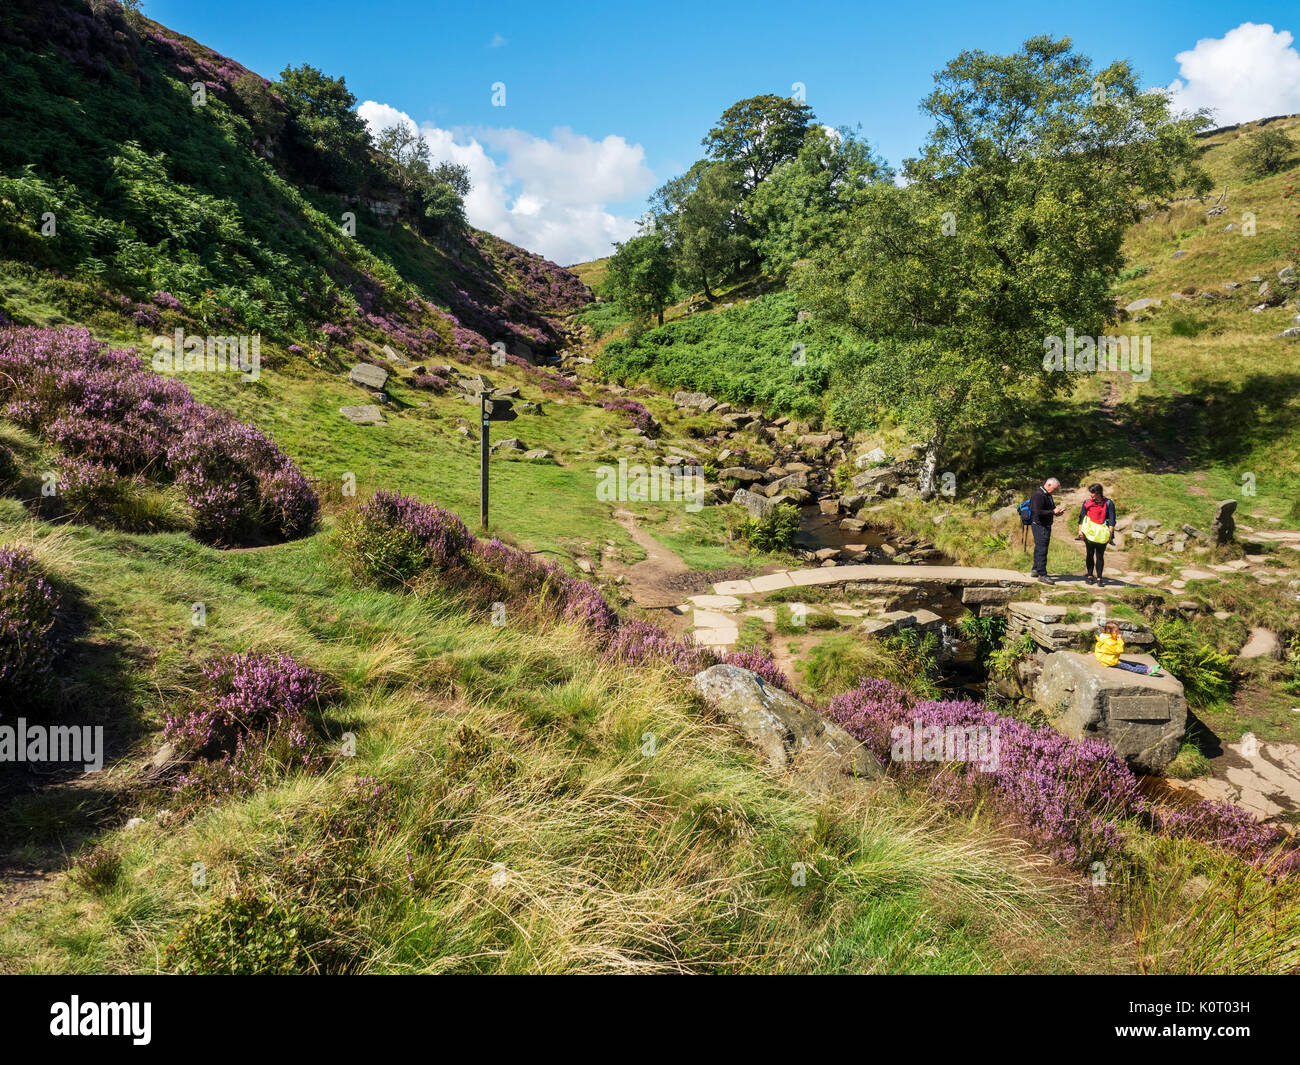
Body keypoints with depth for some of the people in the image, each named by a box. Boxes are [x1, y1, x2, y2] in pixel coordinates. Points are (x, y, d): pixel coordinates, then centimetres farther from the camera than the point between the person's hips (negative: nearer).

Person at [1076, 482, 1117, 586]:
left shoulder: (1108, 503, -3)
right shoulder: (1087, 502, 4)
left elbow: (1112, 520, -3)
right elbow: (1081, 518, 8)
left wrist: (1110, 534, -9)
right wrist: (1080, 531, 0)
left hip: (1102, 535, -2)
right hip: (1089, 533, 2)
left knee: (1100, 556, 2)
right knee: (1090, 555, 8)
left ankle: (1099, 578, 9)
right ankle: (1089, 576, 18)